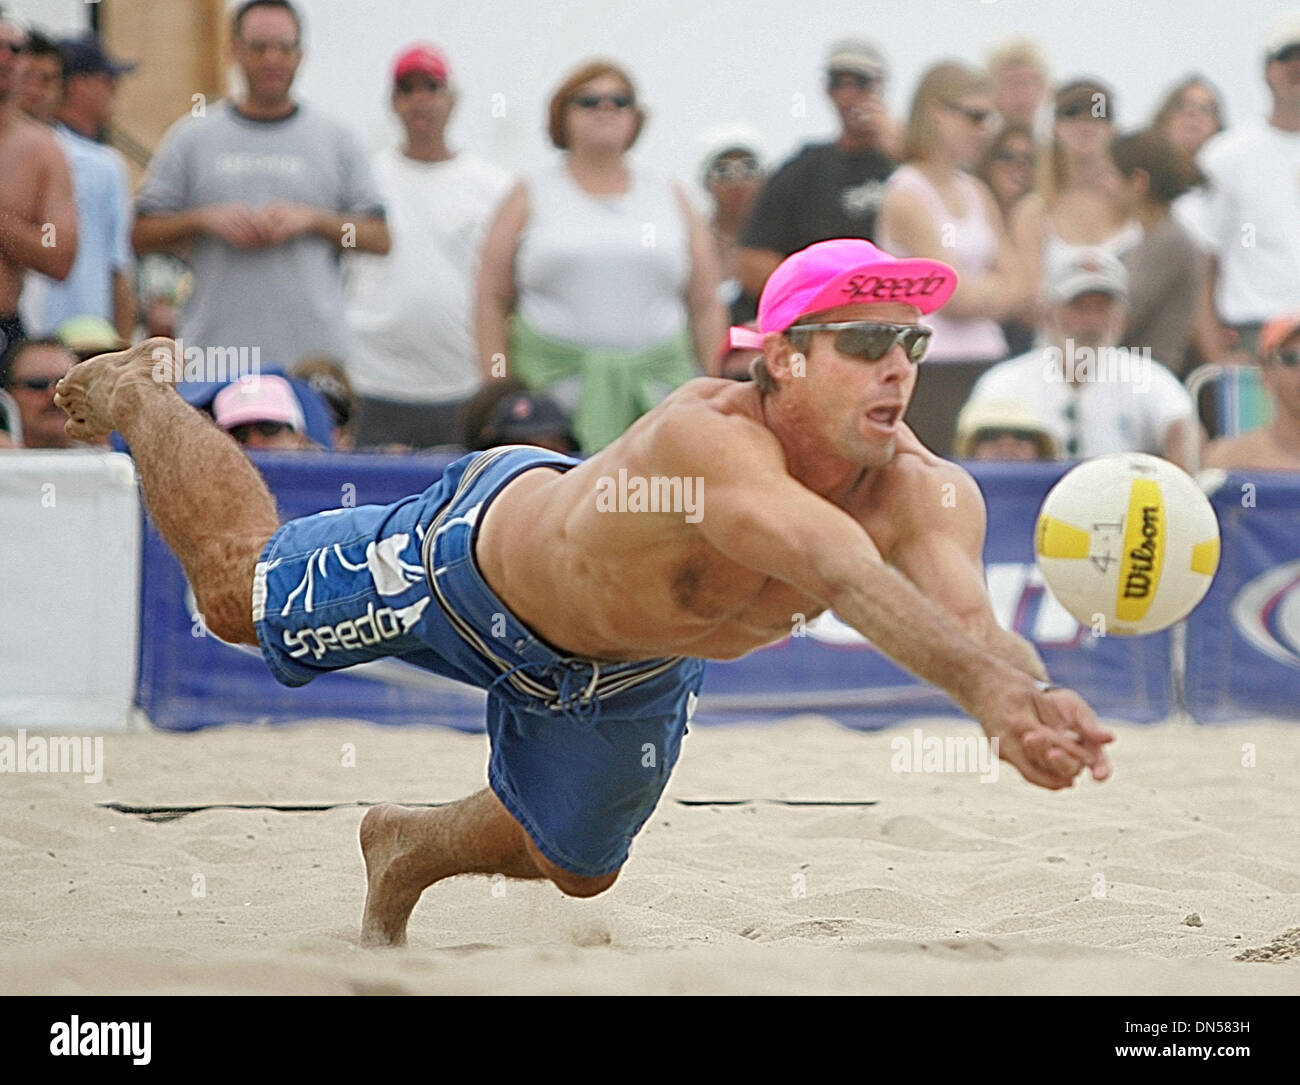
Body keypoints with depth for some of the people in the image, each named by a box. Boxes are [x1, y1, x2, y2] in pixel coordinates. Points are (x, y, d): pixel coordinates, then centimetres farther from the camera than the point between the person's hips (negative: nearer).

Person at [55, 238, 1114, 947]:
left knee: (572, 865, 25)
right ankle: (140, 393, 47)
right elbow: (846, 577, -64)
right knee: (237, 591, 19)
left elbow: (968, 621, -51)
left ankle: (410, 848, 57)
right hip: (479, 549, -5)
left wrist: (1020, 694, -73)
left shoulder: (927, 495, -33)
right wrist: (983, 687, -77)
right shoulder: (706, 437, -48)